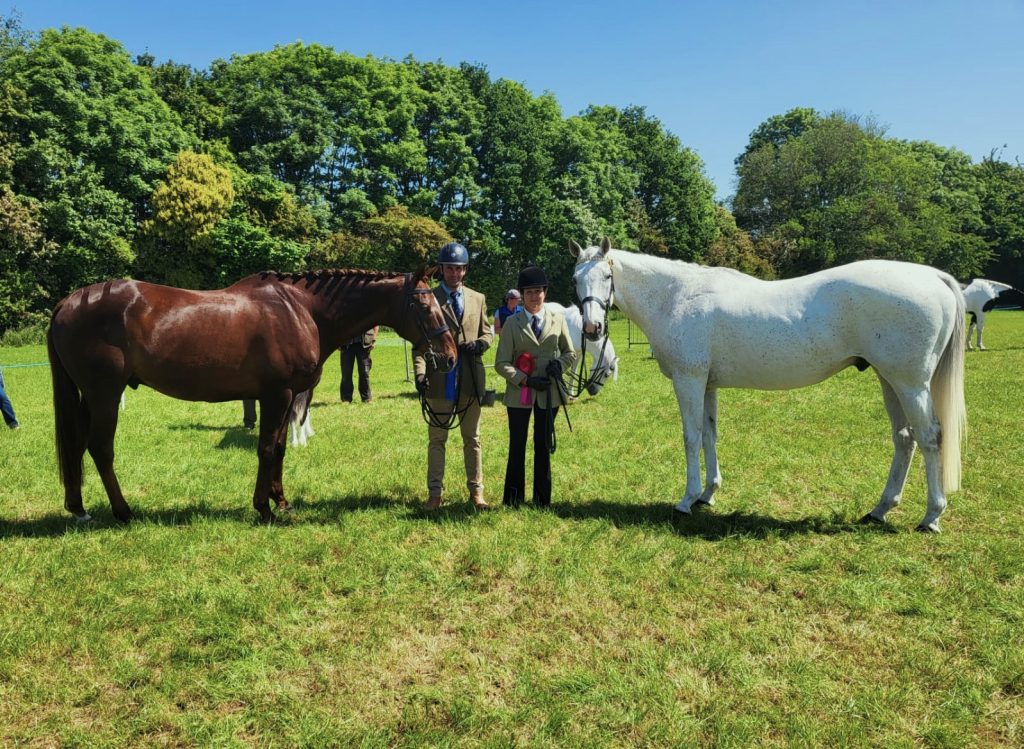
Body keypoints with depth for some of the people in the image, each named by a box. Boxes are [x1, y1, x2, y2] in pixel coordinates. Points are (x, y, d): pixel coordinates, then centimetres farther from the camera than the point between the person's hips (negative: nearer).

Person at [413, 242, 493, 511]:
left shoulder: (478, 299, 10)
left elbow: (487, 332, 15)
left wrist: (481, 343, -10)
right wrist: (420, 372, -17)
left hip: (471, 379, 3)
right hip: (439, 380, -3)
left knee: (472, 438, 11)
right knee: (436, 439, 7)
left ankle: (476, 491, 20)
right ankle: (435, 492, 16)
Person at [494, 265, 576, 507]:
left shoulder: (558, 319, 4)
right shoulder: (512, 323, -2)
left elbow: (570, 352, 13)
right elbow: (501, 364, -5)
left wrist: (560, 364, -10)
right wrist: (526, 380, -18)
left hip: (549, 392, 2)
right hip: (519, 393, -1)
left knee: (543, 446, 10)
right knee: (517, 447, 6)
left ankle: (542, 500, 23)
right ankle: (513, 499, 20)